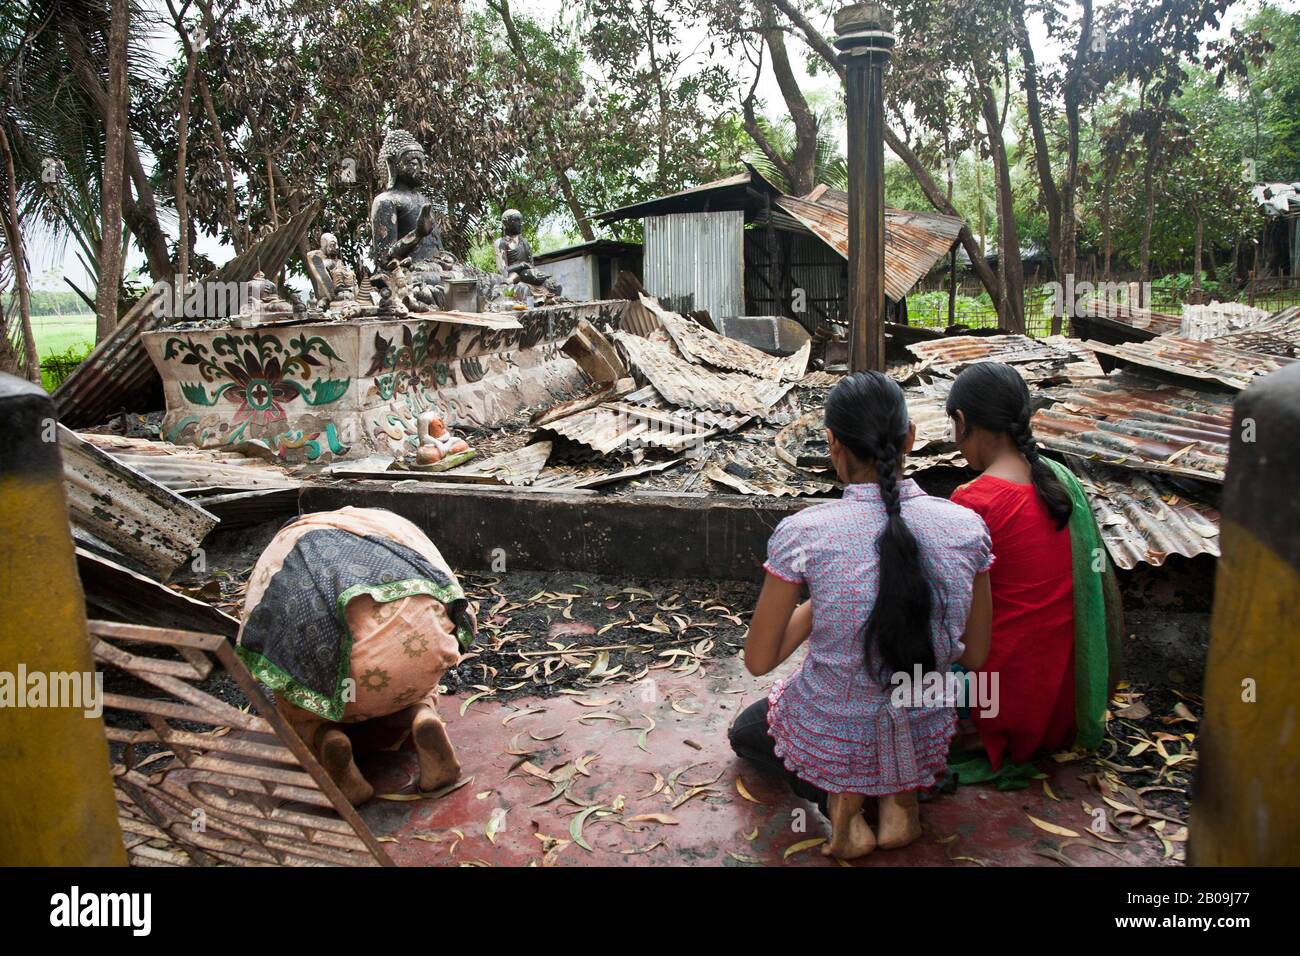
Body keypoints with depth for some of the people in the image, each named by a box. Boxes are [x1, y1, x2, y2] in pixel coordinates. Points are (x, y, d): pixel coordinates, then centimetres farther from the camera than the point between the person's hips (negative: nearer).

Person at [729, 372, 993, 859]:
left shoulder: (803, 534, -24)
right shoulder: (967, 527, -14)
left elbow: (758, 661, -13)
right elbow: (974, 655, -1)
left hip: (828, 744, -3)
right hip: (926, 742, 3)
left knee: (745, 730, 33)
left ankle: (837, 796, 4)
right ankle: (901, 792, 10)